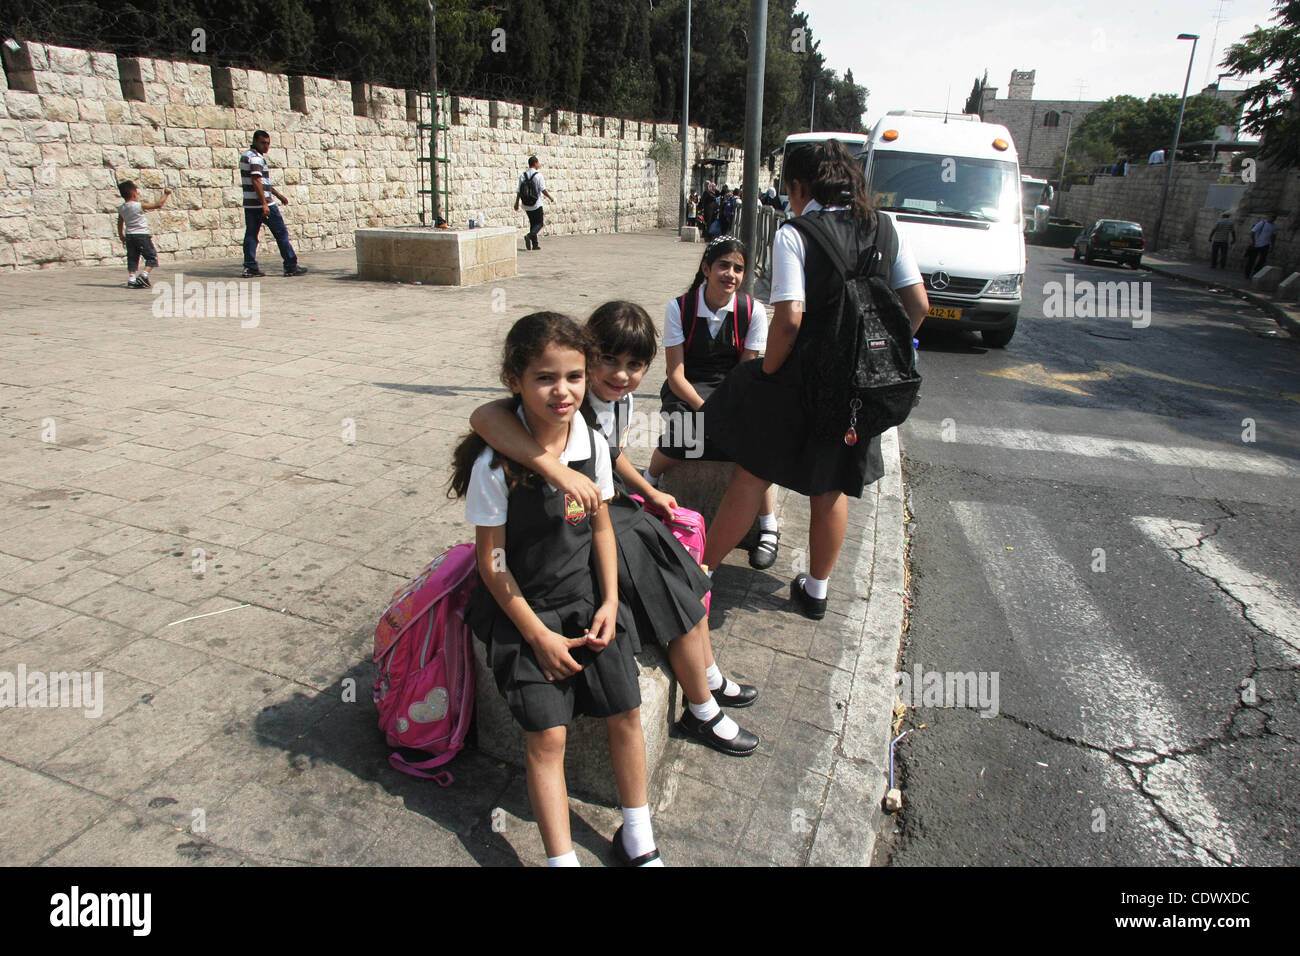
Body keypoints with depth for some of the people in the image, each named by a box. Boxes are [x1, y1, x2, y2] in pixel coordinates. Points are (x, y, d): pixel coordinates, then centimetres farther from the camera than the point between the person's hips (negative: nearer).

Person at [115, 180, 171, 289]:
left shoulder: (121, 209, 6)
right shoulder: (140, 206, -13)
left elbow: (120, 222, 18)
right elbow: (158, 205, -14)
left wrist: (121, 235, 32)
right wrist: (165, 194, -2)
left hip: (129, 236, 6)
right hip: (142, 235, -6)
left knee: (132, 258, 11)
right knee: (152, 257, 2)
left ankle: (131, 279, 4)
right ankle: (143, 275, -15)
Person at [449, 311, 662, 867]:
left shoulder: (592, 444, -5)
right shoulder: (496, 463, -19)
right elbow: (491, 560, -13)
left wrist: (610, 601, -1)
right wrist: (539, 636, -12)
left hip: (584, 598, 4)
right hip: (521, 610, -4)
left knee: (625, 712, 0)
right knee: (547, 735, -10)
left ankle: (637, 839, 21)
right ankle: (561, 858, 7)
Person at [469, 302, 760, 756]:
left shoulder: (621, 399, -3)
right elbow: (484, 416, -50)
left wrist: (649, 493, 24)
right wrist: (559, 470, -57)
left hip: (616, 510, 9)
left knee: (692, 580, 15)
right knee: (681, 603, -2)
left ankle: (710, 678, 40)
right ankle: (702, 713, 22)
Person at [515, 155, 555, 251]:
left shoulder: (522, 175, 4)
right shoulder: (538, 175, -11)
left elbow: (519, 191, 3)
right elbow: (543, 190, -11)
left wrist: (517, 203, 10)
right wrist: (550, 197, 4)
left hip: (526, 205, 5)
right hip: (536, 204, -5)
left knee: (533, 223, 14)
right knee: (539, 223, 4)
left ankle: (535, 244, 12)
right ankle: (530, 235, -21)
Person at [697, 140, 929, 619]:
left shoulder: (793, 233, -12)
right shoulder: (884, 229, 3)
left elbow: (789, 318, -22)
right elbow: (917, 305, 1)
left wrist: (767, 374, -8)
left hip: (799, 380, -5)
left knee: (752, 478, 8)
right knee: (832, 489, 18)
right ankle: (816, 590, 32)